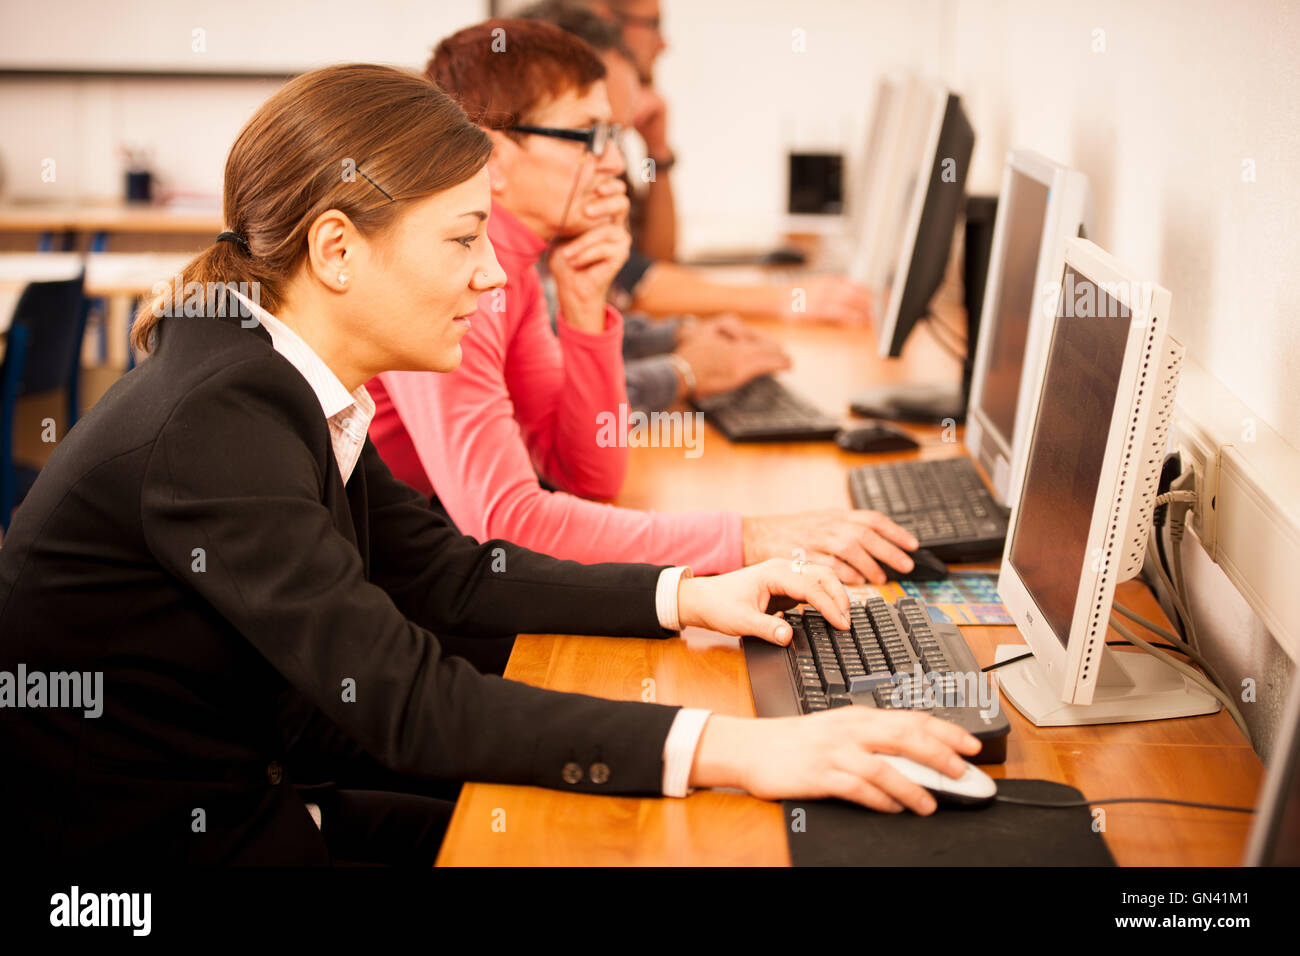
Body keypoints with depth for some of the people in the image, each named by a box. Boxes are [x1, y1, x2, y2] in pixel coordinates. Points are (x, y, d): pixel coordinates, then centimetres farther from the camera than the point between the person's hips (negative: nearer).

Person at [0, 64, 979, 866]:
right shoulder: (213, 428, -27)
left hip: (233, 802, 8)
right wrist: (726, 749, -37)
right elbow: (406, 701, -32)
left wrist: (685, 597, -1)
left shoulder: (282, 385, 2)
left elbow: (443, 571, 9)